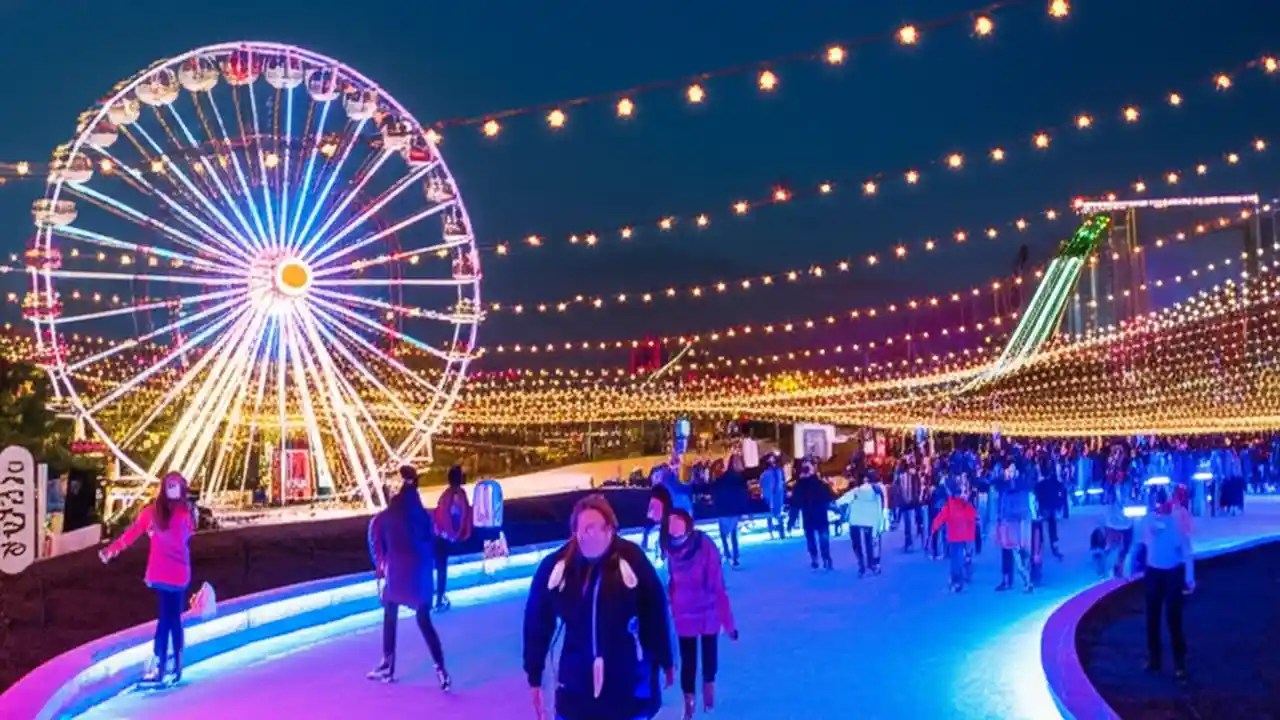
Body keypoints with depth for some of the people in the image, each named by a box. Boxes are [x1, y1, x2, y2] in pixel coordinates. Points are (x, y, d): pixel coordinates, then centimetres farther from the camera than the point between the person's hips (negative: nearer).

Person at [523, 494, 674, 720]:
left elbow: (655, 614, -6)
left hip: (629, 683, -1)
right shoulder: (555, 566, -12)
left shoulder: (632, 560, -16)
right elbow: (537, 623, -2)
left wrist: (665, 661, 3)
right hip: (576, 686, 1)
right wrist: (534, 676, 2)